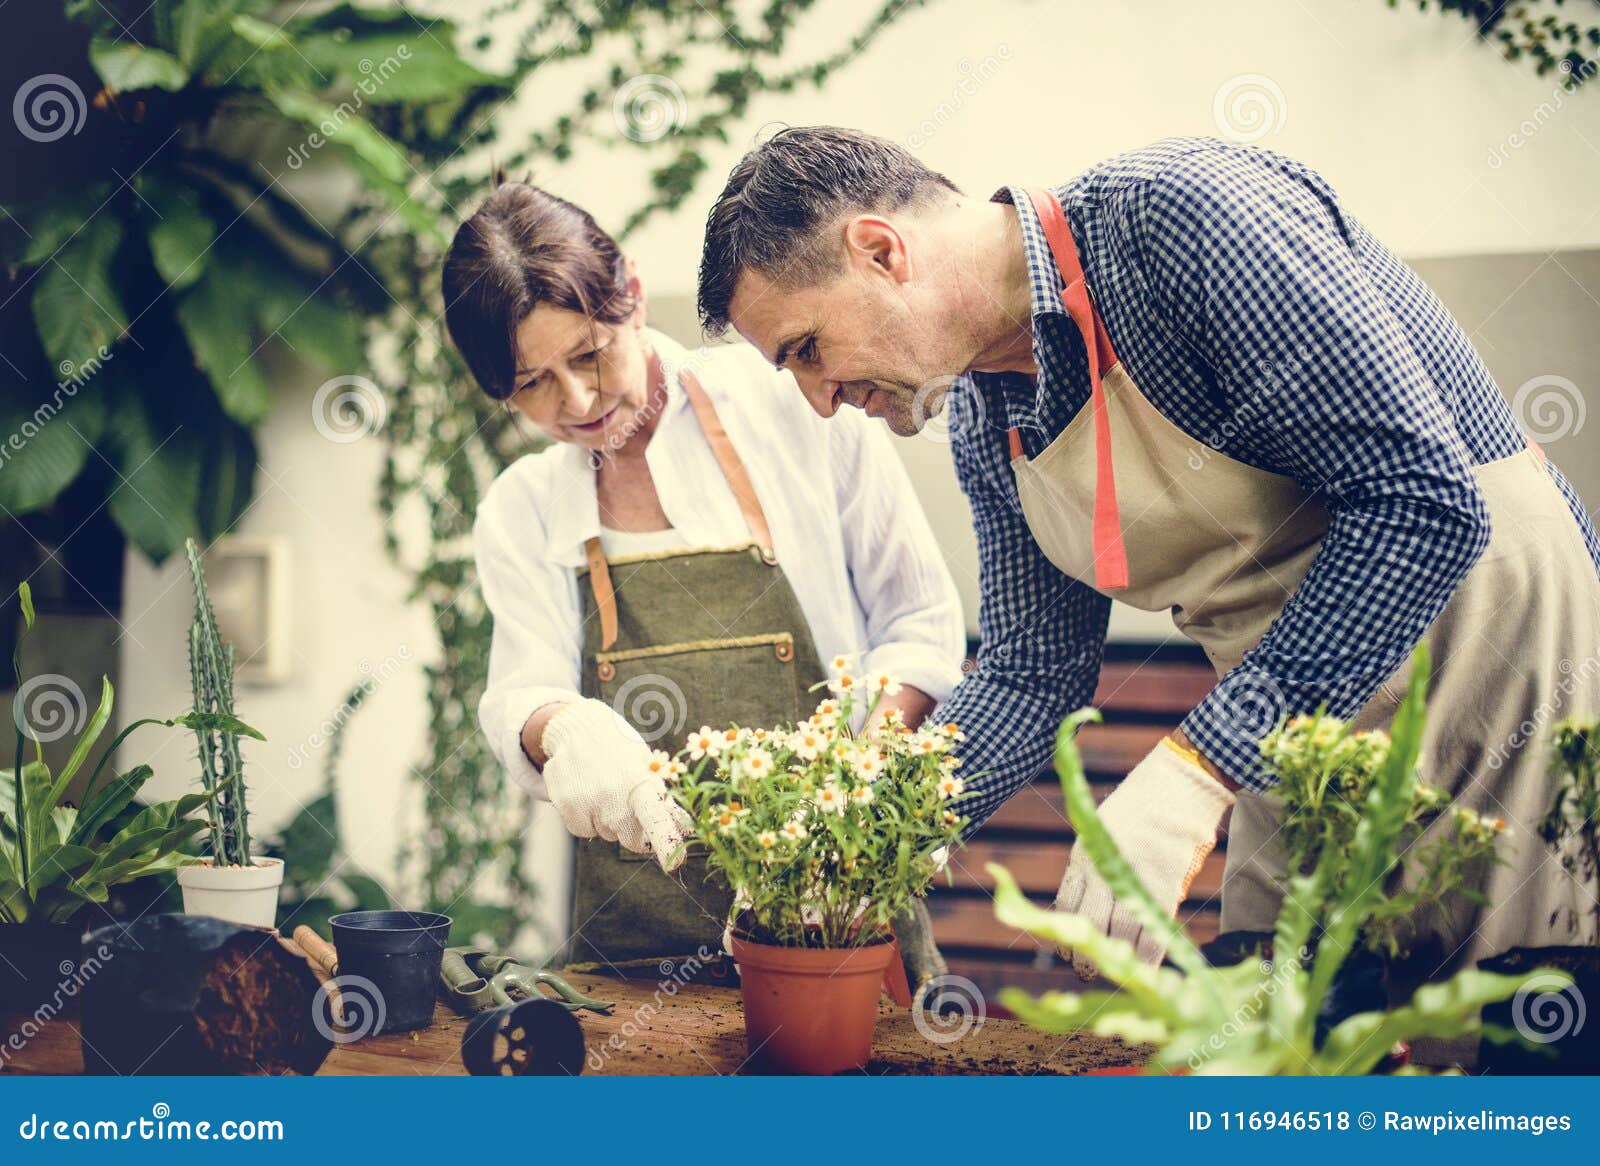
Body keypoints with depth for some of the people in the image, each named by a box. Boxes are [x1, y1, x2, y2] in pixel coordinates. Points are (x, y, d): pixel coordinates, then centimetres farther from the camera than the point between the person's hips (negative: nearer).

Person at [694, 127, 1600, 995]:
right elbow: (1035, 672, 9)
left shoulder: (1183, 211, -24)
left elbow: (1425, 503, -28)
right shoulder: (983, 422, 2)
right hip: (1298, 724, 7)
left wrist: (1195, 770, -29)